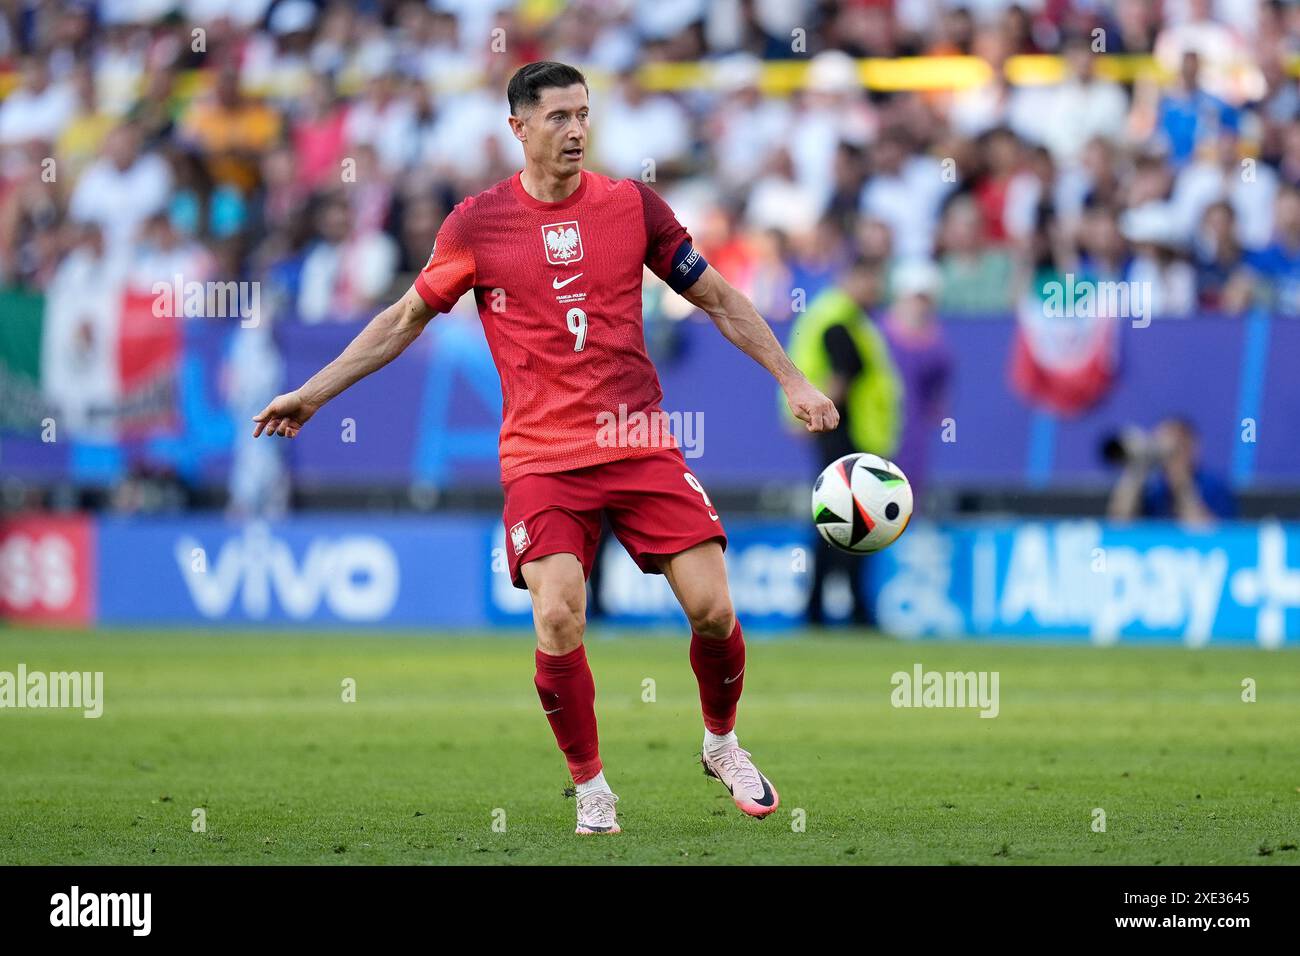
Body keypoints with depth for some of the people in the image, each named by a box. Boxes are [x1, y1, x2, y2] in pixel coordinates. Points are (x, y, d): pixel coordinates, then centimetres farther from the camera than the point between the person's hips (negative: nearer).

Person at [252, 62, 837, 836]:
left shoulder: (632, 205, 4)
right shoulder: (479, 223, 1)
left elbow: (719, 300, 14)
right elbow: (405, 319, 12)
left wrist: (793, 381, 12)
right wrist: (312, 393, 10)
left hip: (641, 445, 1)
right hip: (542, 458, -1)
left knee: (713, 607, -8)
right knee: (558, 619, -19)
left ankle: (723, 745, 22)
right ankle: (591, 787, 1)